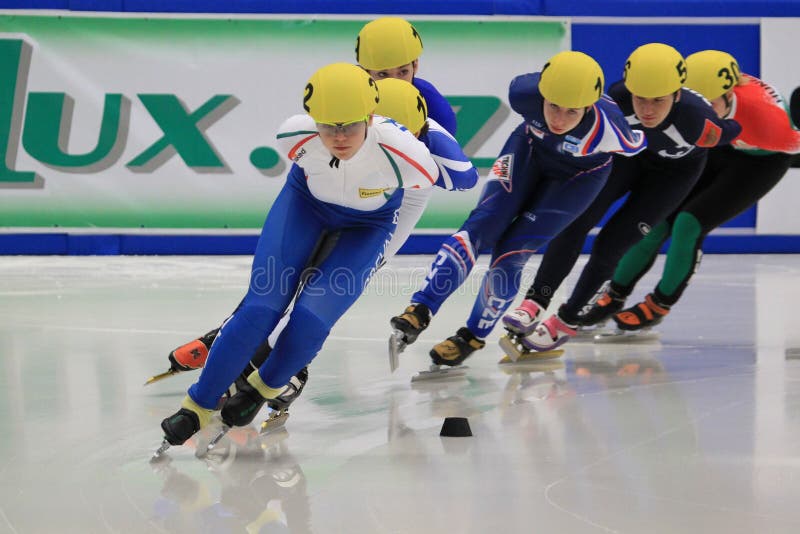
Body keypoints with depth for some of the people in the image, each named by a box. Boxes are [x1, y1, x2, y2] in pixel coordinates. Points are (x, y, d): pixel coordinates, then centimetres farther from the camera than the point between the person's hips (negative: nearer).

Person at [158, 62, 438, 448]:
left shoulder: (401, 153, -38)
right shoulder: (294, 136, -31)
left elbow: (428, 178, -13)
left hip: (368, 225, -1)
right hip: (306, 201, 1)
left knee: (310, 320, -17)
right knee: (261, 308, -12)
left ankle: (266, 387, 15)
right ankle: (198, 405, 5)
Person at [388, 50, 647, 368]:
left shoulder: (608, 129, -41)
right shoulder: (525, 93, -35)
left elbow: (637, 145, -18)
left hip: (580, 173, -2)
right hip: (531, 149, 2)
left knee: (511, 252, -9)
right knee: (480, 228, -12)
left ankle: (474, 336, 9)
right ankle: (420, 311, -10)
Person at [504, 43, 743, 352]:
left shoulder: (698, 121, -42)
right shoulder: (618, 97, -34)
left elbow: (731, 132, -18)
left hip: (677, 168, -2)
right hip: (631, 151, 2)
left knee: (610, 245, -7)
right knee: (577, 220, -15)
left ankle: (568, 321, 12)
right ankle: (535, 303, -8)